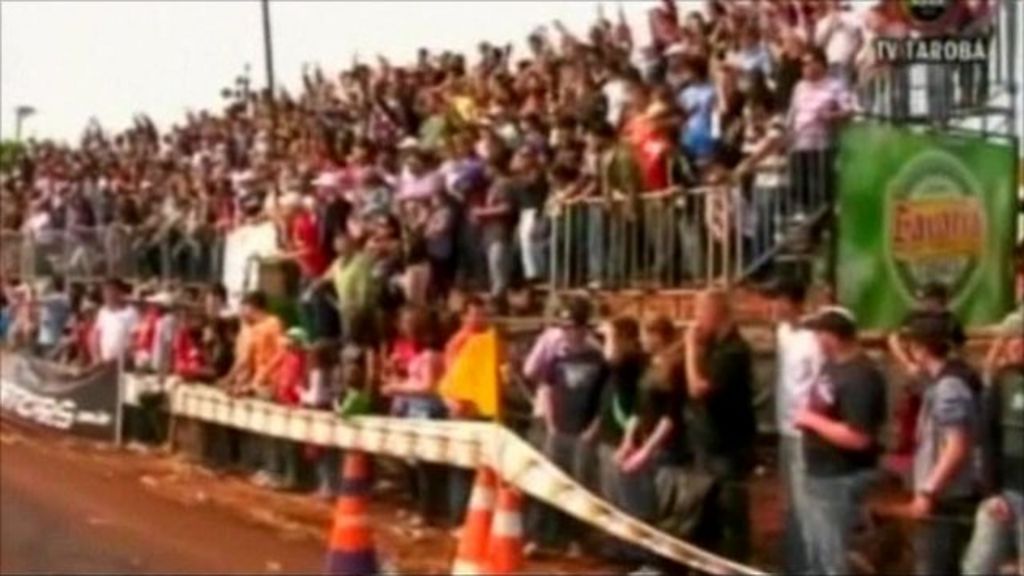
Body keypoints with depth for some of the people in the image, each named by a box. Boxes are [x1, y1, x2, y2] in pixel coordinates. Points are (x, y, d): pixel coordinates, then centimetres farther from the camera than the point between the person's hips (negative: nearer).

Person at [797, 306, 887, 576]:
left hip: (842, 481, -10)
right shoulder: (832, 365, 7)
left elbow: (858, 438, -30)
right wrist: (805, 416, 4)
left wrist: (812, 421, -21)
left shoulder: (861, 377, -23)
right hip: (819, 475, 10)